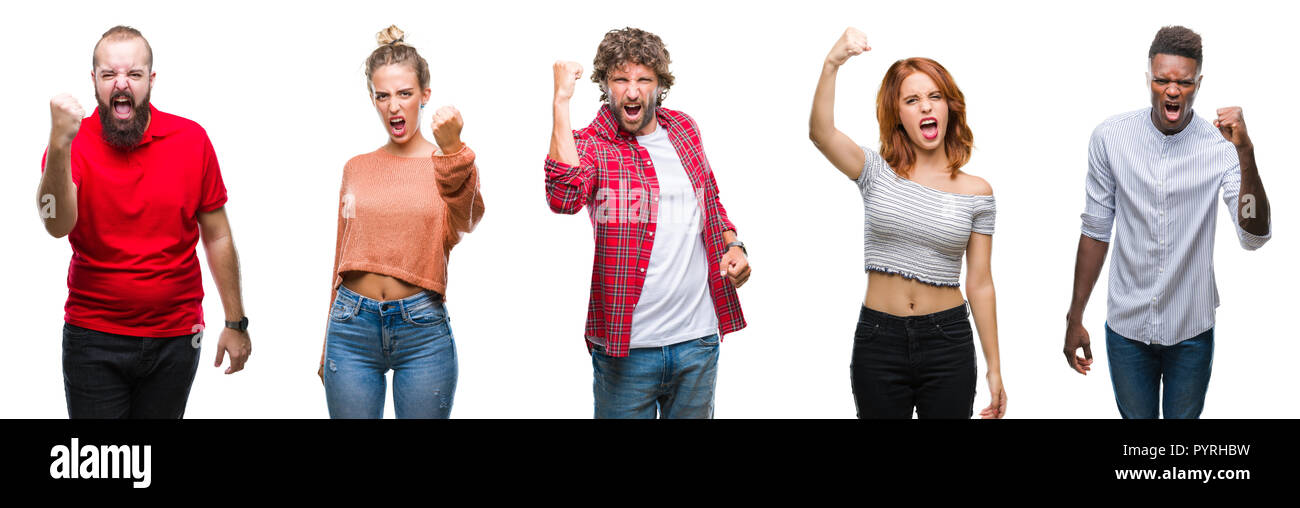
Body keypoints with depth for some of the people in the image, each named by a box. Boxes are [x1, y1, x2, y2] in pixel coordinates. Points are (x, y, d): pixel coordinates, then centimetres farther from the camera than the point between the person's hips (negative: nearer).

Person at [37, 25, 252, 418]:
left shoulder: (191, 140, -1)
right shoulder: (74, 145, -7)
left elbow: (216, 236, 5)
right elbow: (58, 225, -24)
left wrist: (235, 323, 6)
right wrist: (59, 146, -38)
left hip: (175, 340, 2)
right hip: (94, 338, -1)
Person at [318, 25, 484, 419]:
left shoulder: (452, 163, 2)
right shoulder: (356, 169, 11)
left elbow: (466, 221, -21)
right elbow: (342, 259, 16)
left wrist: (451, 150, -37)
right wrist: (328, 348, 17)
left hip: (422, 329, -2)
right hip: (352, 326, 2)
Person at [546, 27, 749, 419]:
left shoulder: (684, 129, 9)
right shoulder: (590, 145, -7)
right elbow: (564, 197, -30)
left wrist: (732, 246, 4)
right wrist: (562, 99, -27)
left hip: (698, 339, 5)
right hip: (627, 345, -4)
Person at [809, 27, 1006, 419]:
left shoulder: (976, 192, 3)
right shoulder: (877, 173, 0)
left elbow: (980, 284, 5)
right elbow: (820, 133, -19)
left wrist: (995, 369, 4)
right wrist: (832, 64, -32)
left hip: (948, 343, 1)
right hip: (878, 341, 0)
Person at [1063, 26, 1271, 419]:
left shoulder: (1221, 145, -11)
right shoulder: (1110, 137, -8)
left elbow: (1254, 238, -21)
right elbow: (1096, 229, 0)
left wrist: (1246, 154, -33)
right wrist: (1075, 317, 2)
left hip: (1192, 330, 0)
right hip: (1127, 326, 0)